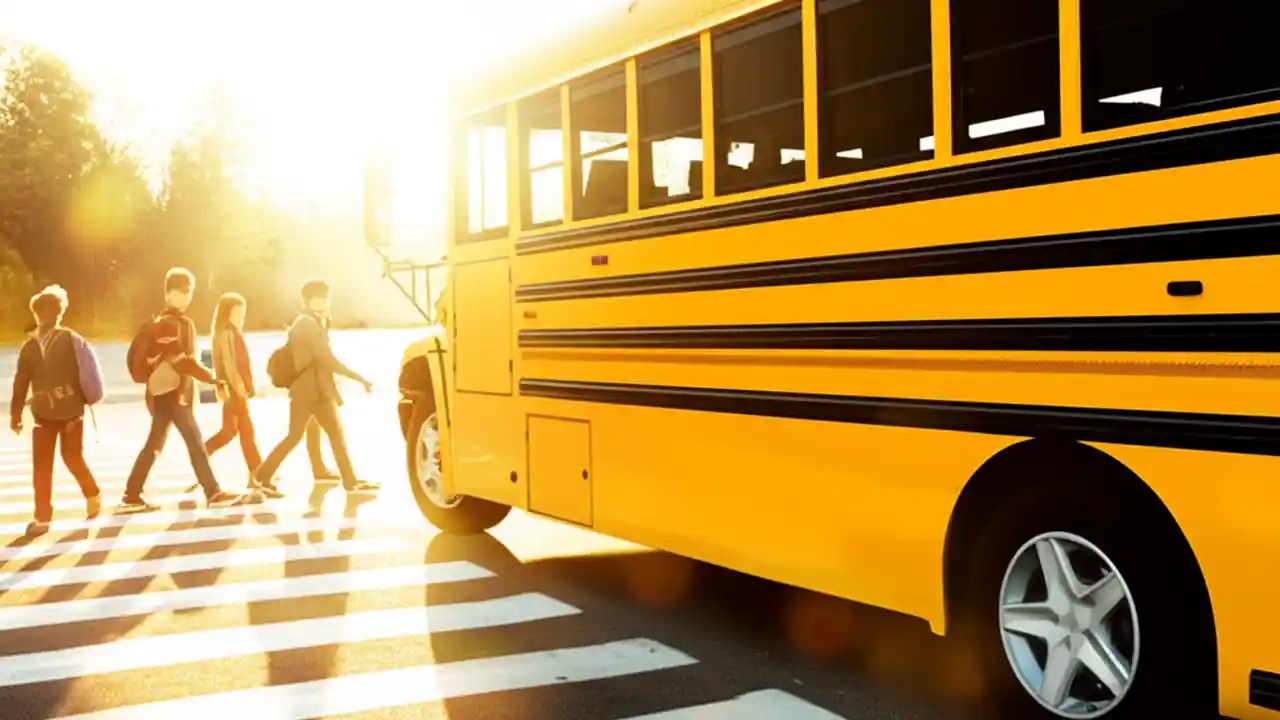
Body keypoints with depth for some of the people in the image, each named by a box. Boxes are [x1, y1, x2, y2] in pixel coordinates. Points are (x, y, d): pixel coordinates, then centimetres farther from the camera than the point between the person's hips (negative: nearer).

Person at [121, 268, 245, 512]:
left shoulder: (160, 324, 16)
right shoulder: (180, 323, -13)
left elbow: (152, 357, 17)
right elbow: (182, 360, -22)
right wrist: (209, 376, -19)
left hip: (162, 394, 10)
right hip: (174, 394, -10)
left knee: (153, 446, 12)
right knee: (196, 444, -5)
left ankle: (131, 497, 12)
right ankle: (214, 494, -2)